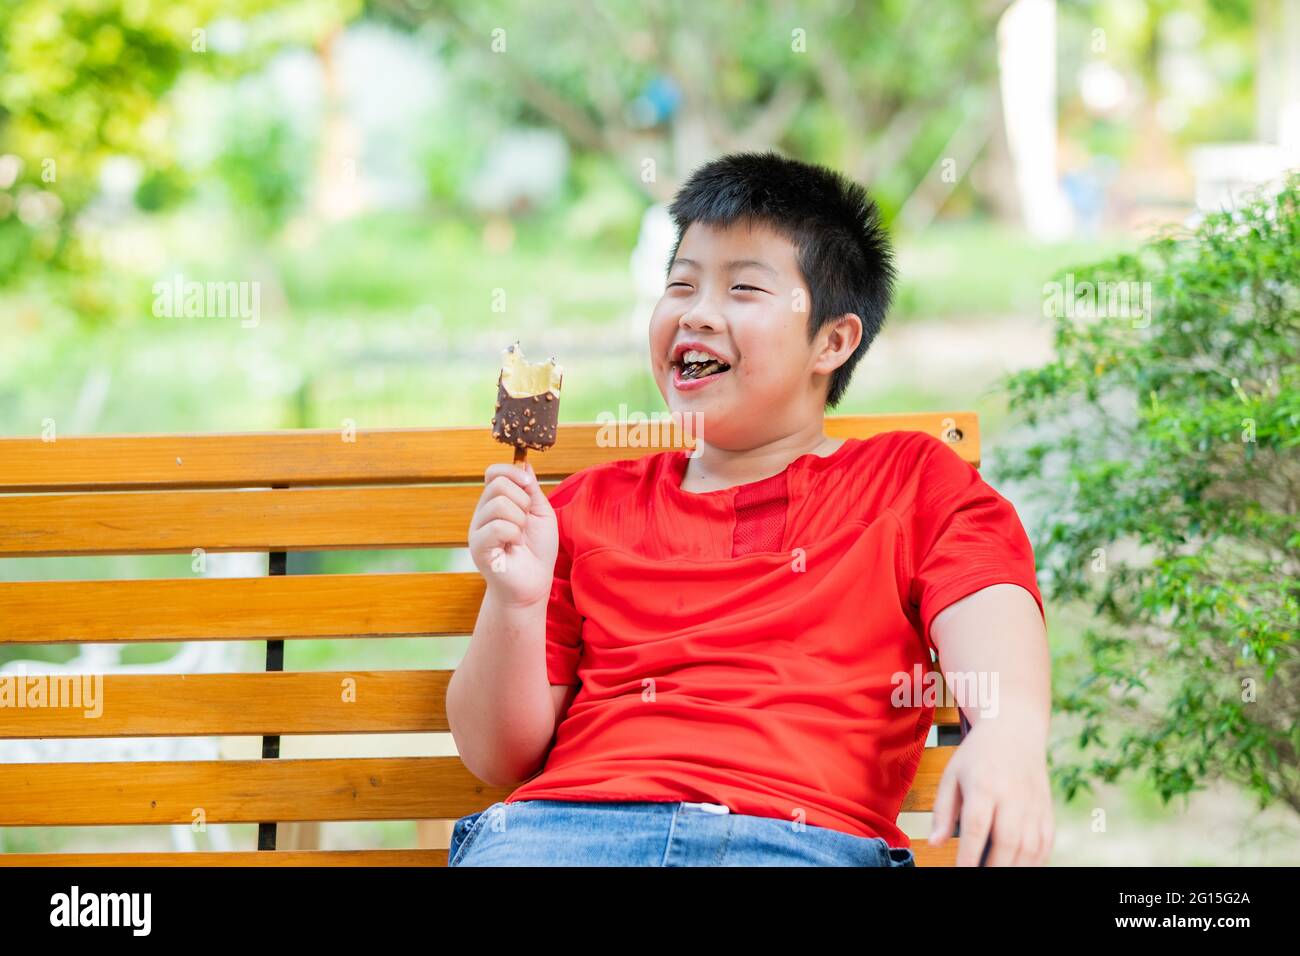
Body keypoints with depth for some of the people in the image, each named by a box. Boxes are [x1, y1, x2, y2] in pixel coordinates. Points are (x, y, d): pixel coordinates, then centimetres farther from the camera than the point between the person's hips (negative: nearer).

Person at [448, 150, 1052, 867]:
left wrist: (1012, 728, -25)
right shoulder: (585, 506, 25)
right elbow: (498, 756, 21)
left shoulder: (913, 479, 21)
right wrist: (514, 600, 1)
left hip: (805, 832, -1)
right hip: (572, 814, 1)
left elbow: (984, 609, -1)